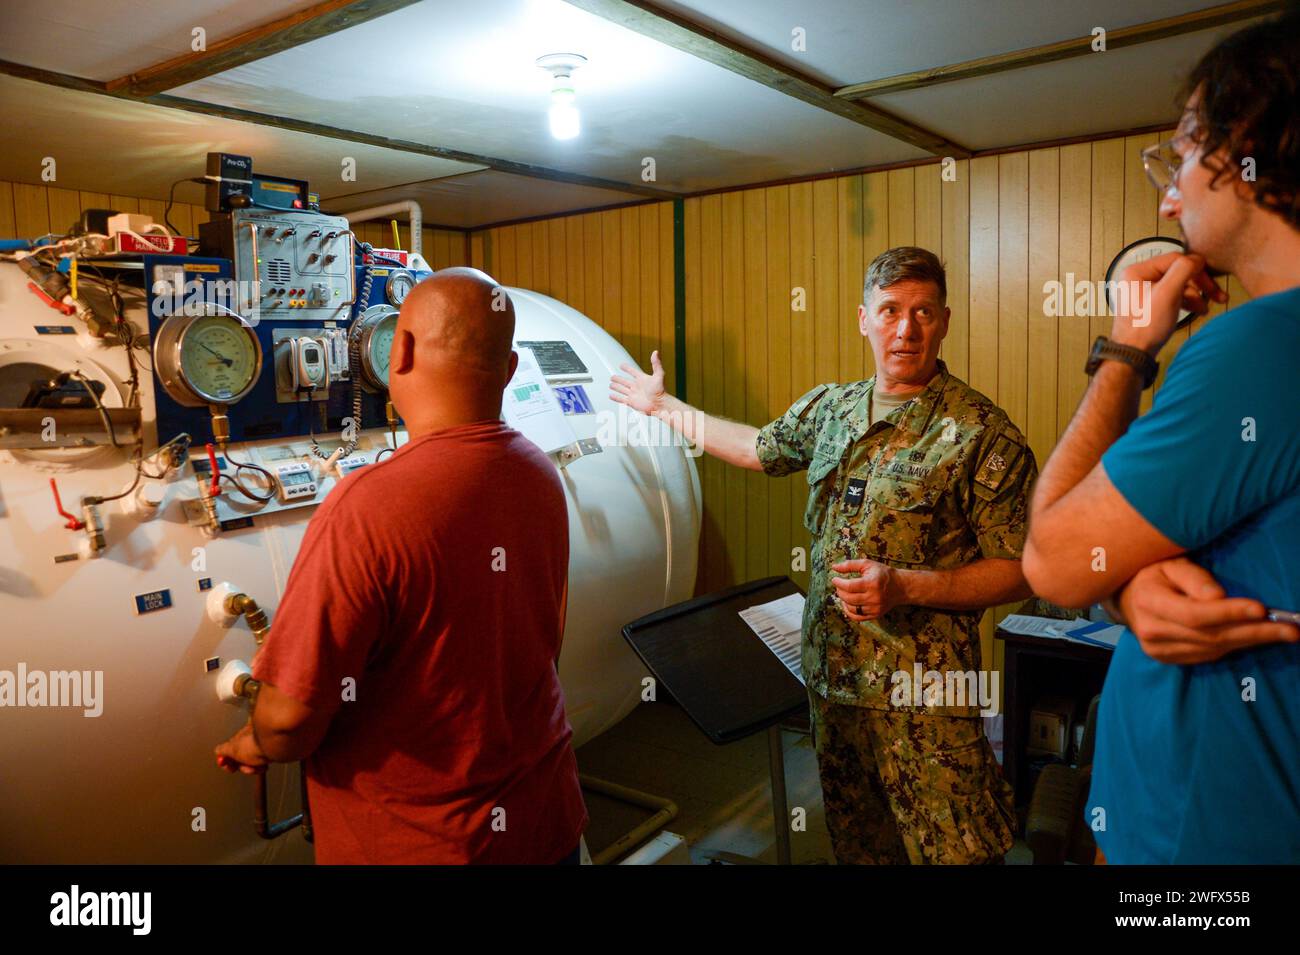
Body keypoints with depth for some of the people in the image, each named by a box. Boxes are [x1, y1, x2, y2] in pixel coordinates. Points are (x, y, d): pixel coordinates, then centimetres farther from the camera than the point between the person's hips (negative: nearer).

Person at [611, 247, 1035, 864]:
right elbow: (759, 447, 26)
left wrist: (904, 586, -23)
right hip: (829, 675, 6)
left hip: (922, 697, -6)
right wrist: (663, 406, 31)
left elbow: (1021, 573, -11)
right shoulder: (829, 408, 7)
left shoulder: (981, 432, -12)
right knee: (855, 841, 20)